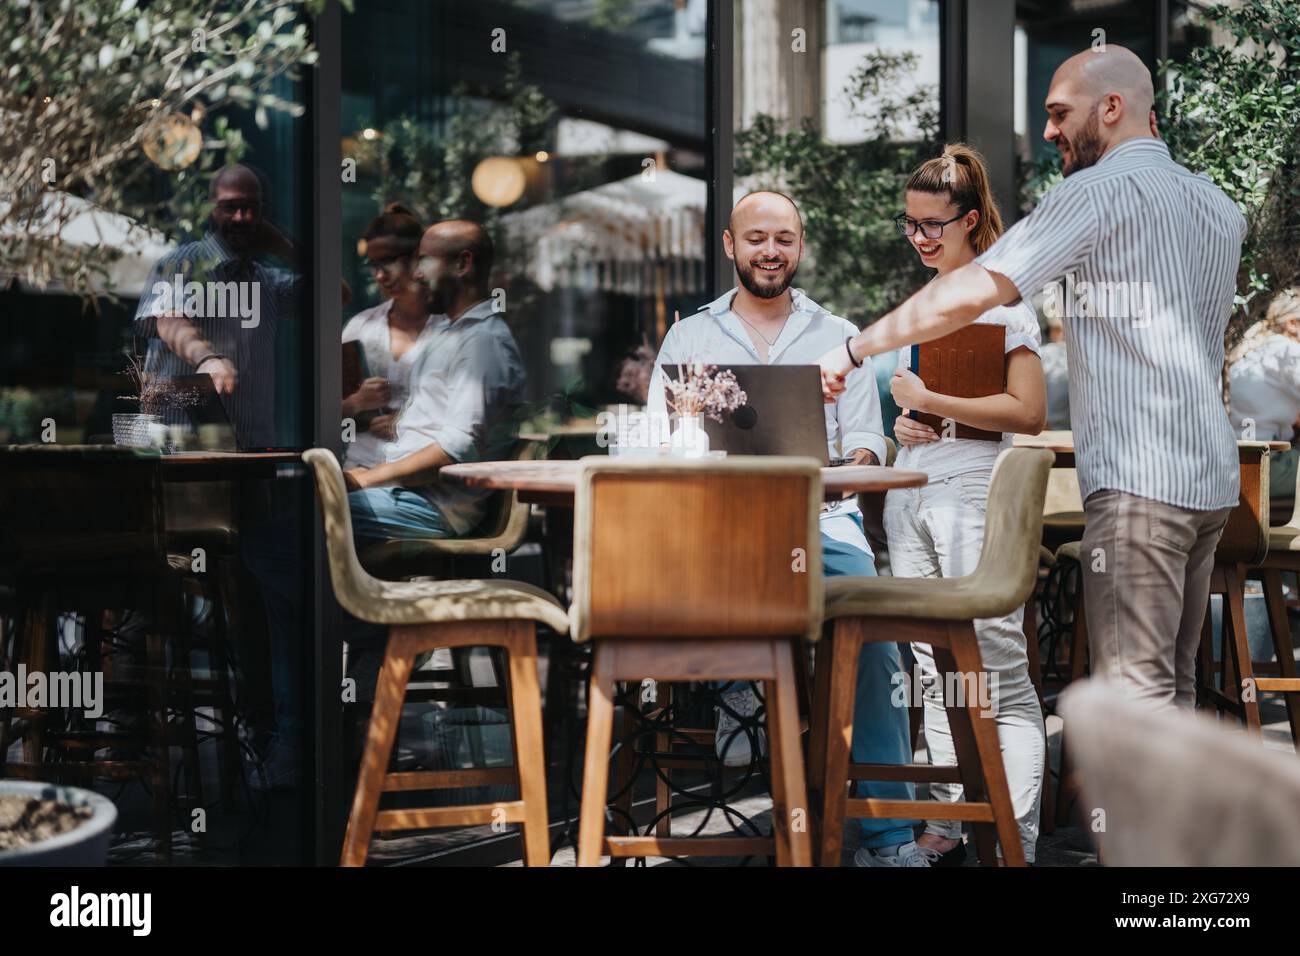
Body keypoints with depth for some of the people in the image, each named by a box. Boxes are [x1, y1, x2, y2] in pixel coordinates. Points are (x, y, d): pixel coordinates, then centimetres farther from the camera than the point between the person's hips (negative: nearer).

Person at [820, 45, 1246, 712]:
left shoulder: (1098, 191, -7)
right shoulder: (1220, 207, 18)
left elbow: (969, 294, -13)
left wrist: (854, 350, -5)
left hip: (1139, 482, -9)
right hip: (1213, 479, 9)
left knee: (1136, 690, -10)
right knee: (1173, 688, 11)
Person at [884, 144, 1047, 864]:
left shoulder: (1000, 297, -6)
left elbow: (1028, 413, -15)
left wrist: (931, 402, -15)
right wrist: (904, 422, 7)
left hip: (976, 492, -8)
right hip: (912, 491, 8)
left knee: (1001, 677, -8)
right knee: (935, 673, 10)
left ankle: (1018, 844, -7)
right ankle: (947, 827, 16)